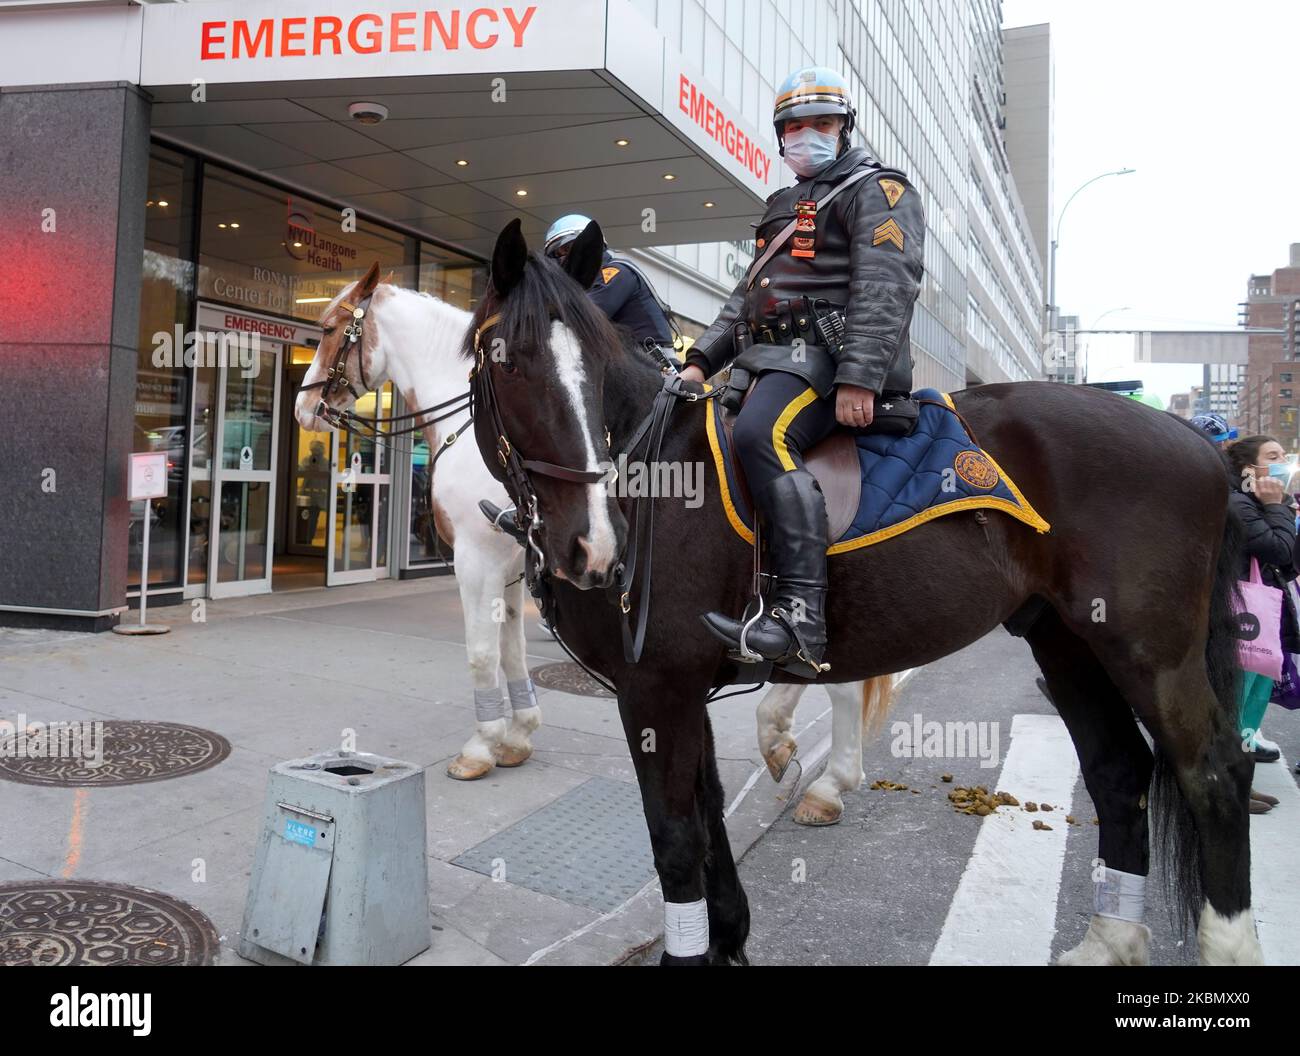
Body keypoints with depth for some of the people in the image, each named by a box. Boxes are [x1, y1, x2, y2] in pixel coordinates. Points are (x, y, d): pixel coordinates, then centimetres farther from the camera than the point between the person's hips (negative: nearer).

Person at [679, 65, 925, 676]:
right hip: (768, 359, 10)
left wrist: (860, 379, -27)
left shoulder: (876, 190, 2)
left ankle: (801, 617, -40)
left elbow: (884, 290, -13)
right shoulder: (785, 207, 30)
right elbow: (746, 297, 29)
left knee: (760, 435, -35)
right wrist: (702, 359, 15)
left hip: (828, 354, -10)